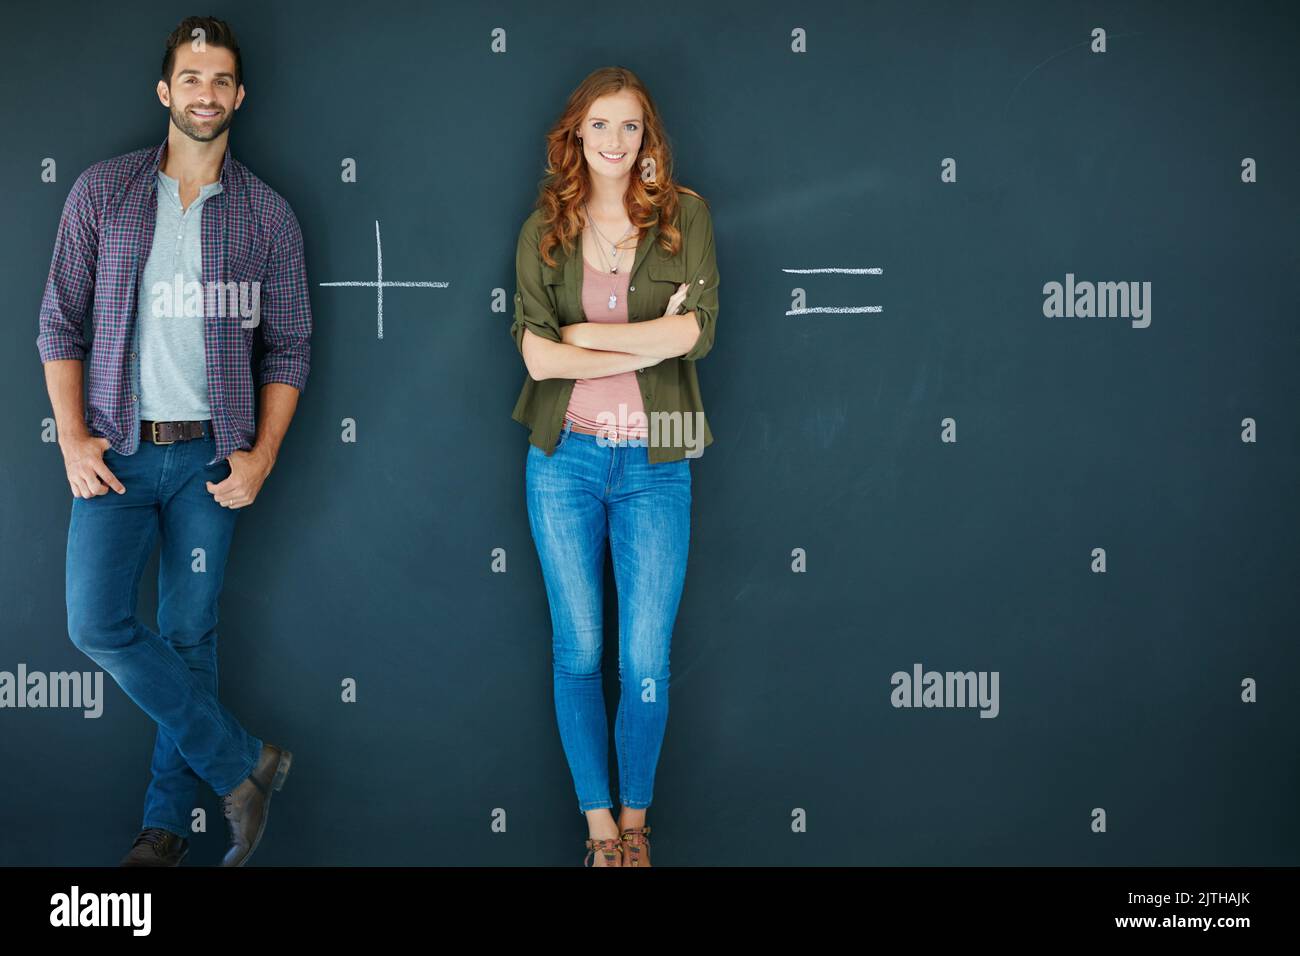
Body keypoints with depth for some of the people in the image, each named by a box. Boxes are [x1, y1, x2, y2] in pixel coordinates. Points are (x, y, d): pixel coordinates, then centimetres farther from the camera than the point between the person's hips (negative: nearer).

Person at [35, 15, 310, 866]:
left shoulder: (267, 215, 4)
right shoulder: (103, 192, 4)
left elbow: (290, 347, 6)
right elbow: (60, 322, 5)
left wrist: (263, 455, -5)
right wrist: (73, 438, -5)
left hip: (210, 455, 0)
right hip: (119, 449, 1)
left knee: (190, 635, 4)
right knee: (99, 622, -10)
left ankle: (168, 826, 16)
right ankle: (244, 763, 3)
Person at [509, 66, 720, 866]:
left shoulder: (683, 214, 1)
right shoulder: (545, 227, 3)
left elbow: (698, 329, -12)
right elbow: (537, 355, -9)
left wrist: (582, 332, -11)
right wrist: (650, 343, -13)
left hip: (654, 464, -1)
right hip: (565, 460, 1)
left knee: (646, 662, 3)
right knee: (578, 652, 7)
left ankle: (635, 820, 23)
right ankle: (599, 826, 21)